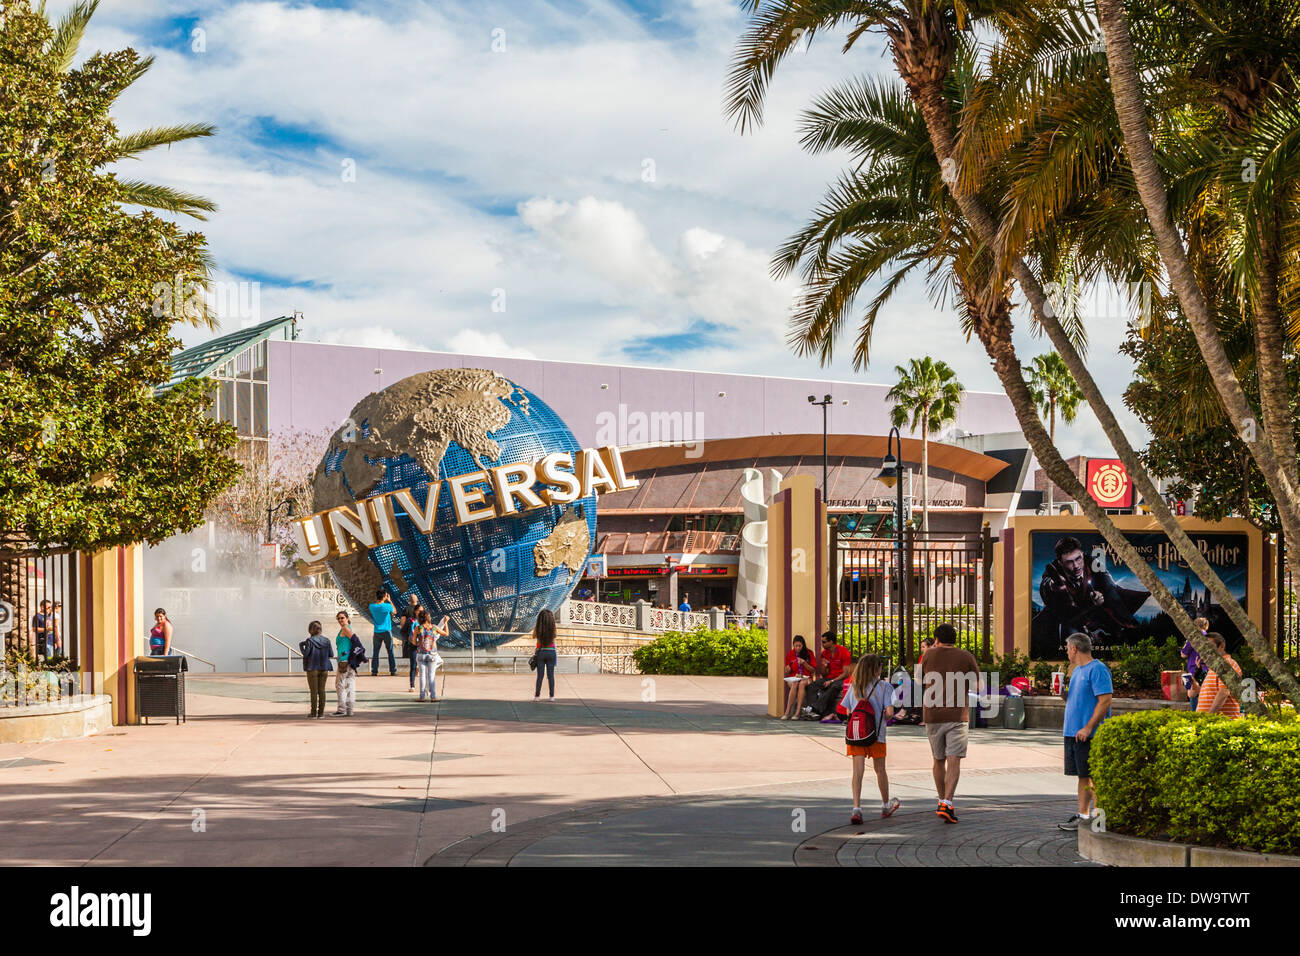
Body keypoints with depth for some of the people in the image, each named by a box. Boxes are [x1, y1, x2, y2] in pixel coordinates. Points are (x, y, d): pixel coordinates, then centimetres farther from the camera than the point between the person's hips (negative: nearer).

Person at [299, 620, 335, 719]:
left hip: (312, 669, -3)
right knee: (322, 690, 8)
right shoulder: (326, 641, 1)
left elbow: (305, 654, -15)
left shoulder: (310, 641, -11)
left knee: (313, 691, 3)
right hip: (324, 669, 3)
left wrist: (301, 646, 2)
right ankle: (321, 712, 6)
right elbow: (331, 655, 2)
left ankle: (313, 712, 4)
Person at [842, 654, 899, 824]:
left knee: (858, 770, -3)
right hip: (876, 734, -1)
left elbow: (848, 712, 8)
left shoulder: (853, 687, 5)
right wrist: (884, 719, 9)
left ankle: (856, 808, -18)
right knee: (880, 770, 15)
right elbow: (889, 712, -12)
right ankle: (886, 806, 33)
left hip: (855, 733, 2)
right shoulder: (884, 686, -5)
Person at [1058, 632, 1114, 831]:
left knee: (1094, 777, -5)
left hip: (1089, 734, -9)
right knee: (1082, 776, 11)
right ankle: (1082, 815, 14)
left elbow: (1105, 701, -17)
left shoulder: (1097, 669, -11)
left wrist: (1088, 727, -21)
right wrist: (1063, 694, 6)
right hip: (1073, 732, 9)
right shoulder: (1077, 670, 19)